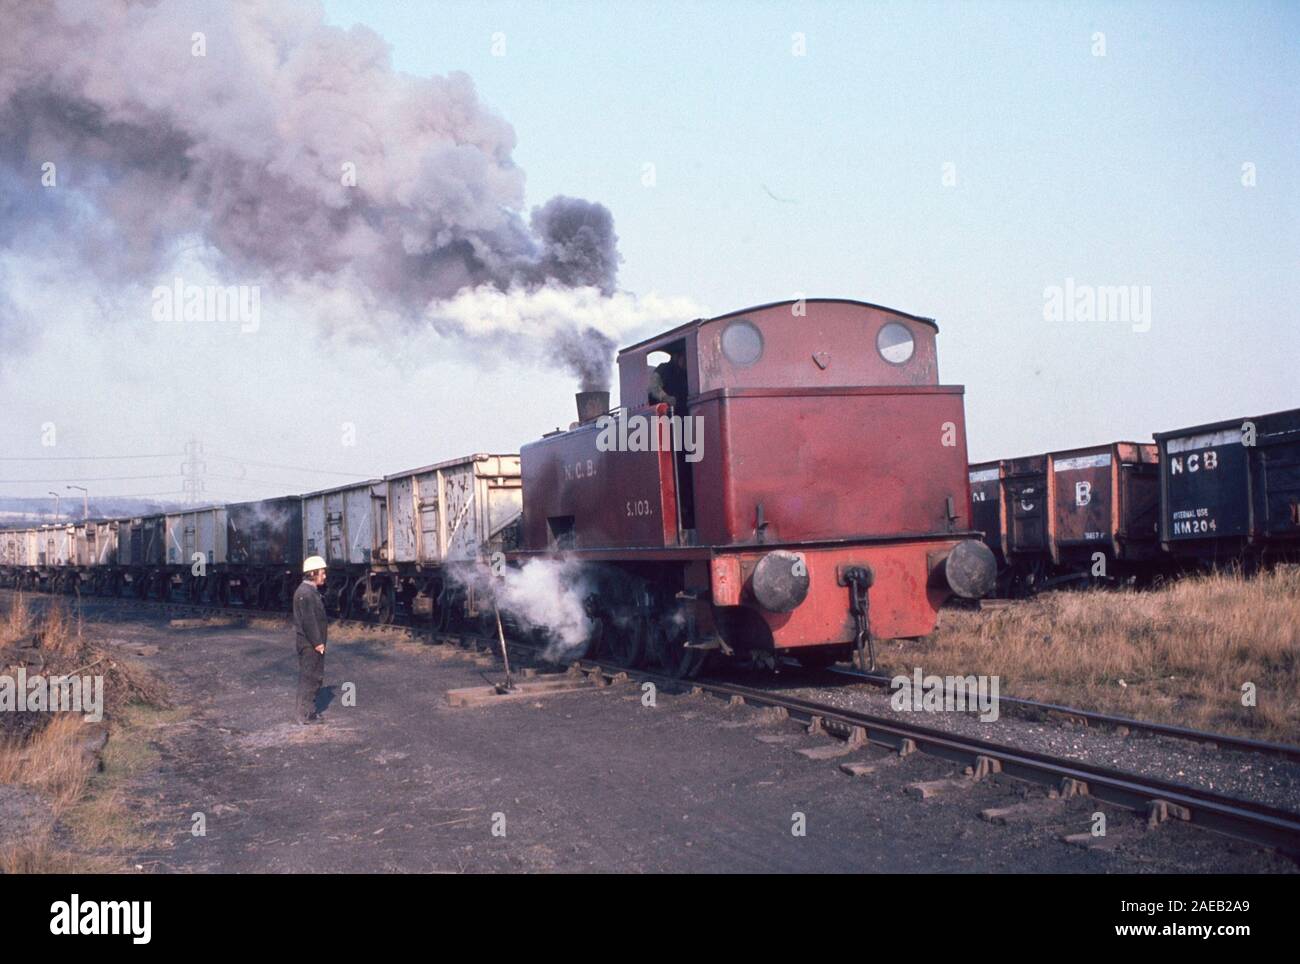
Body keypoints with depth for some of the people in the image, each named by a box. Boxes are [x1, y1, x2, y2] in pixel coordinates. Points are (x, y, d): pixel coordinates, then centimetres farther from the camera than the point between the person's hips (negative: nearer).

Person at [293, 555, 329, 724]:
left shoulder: (311, 591, 15)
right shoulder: (305, 593, -18)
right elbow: (308, 620, -23)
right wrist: (317, 642, -21)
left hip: (313, 642, 10)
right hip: (309, 643, -10)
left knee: (315, 676, 16)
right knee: (309, 677, -5)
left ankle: (308, 710, 25)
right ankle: (306, 714, 1)